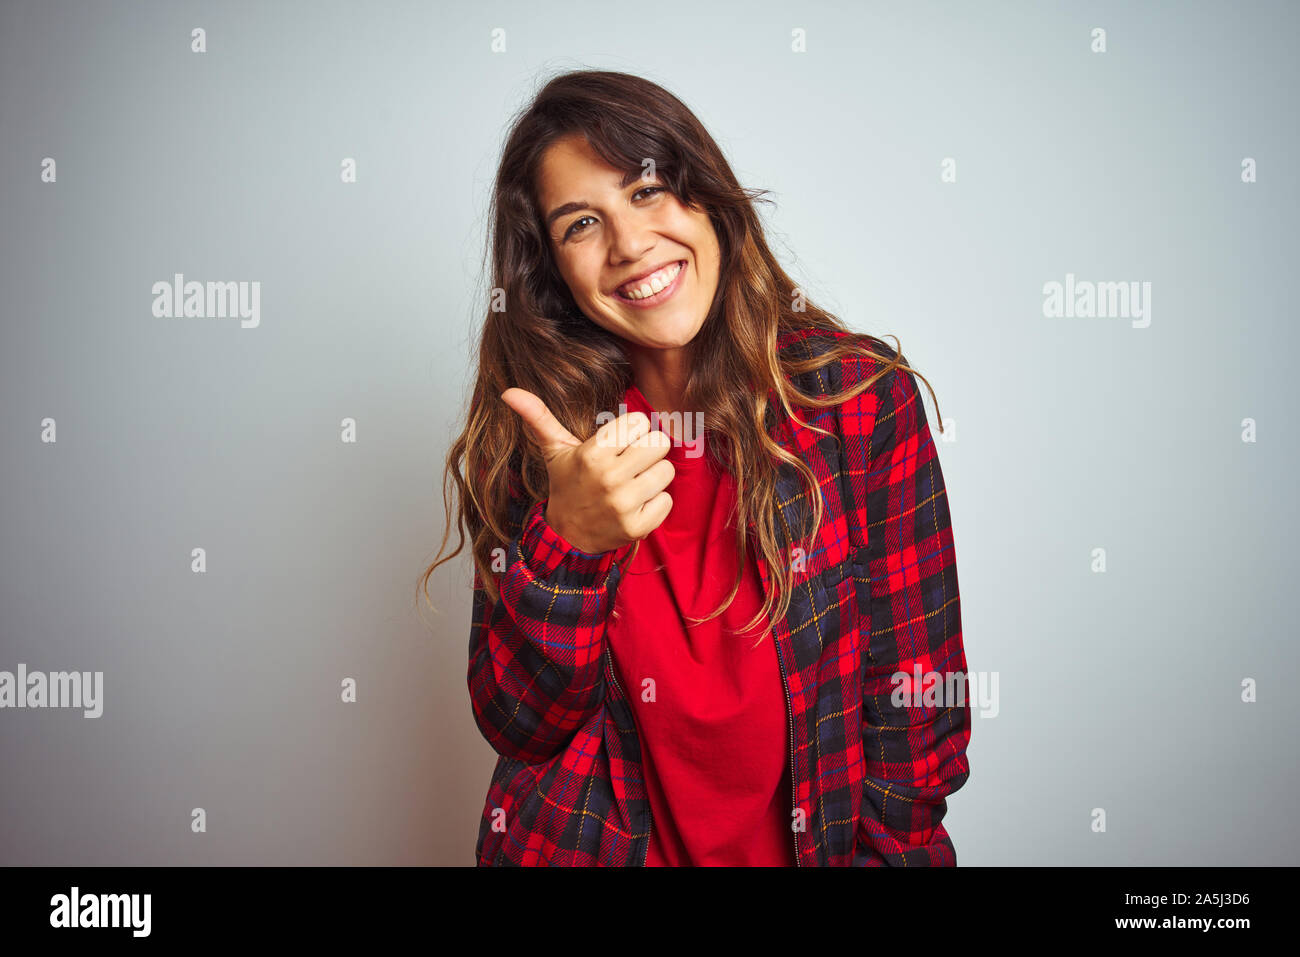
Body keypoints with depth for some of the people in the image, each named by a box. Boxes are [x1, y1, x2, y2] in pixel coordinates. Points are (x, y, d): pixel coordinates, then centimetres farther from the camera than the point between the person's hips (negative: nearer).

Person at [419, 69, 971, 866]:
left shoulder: (863, 396, -12)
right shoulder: (535, 434, -8)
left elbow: (916, 710, -8)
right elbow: (516, 727, -11)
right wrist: (569, 545, -25)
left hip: (815, 841, 0)